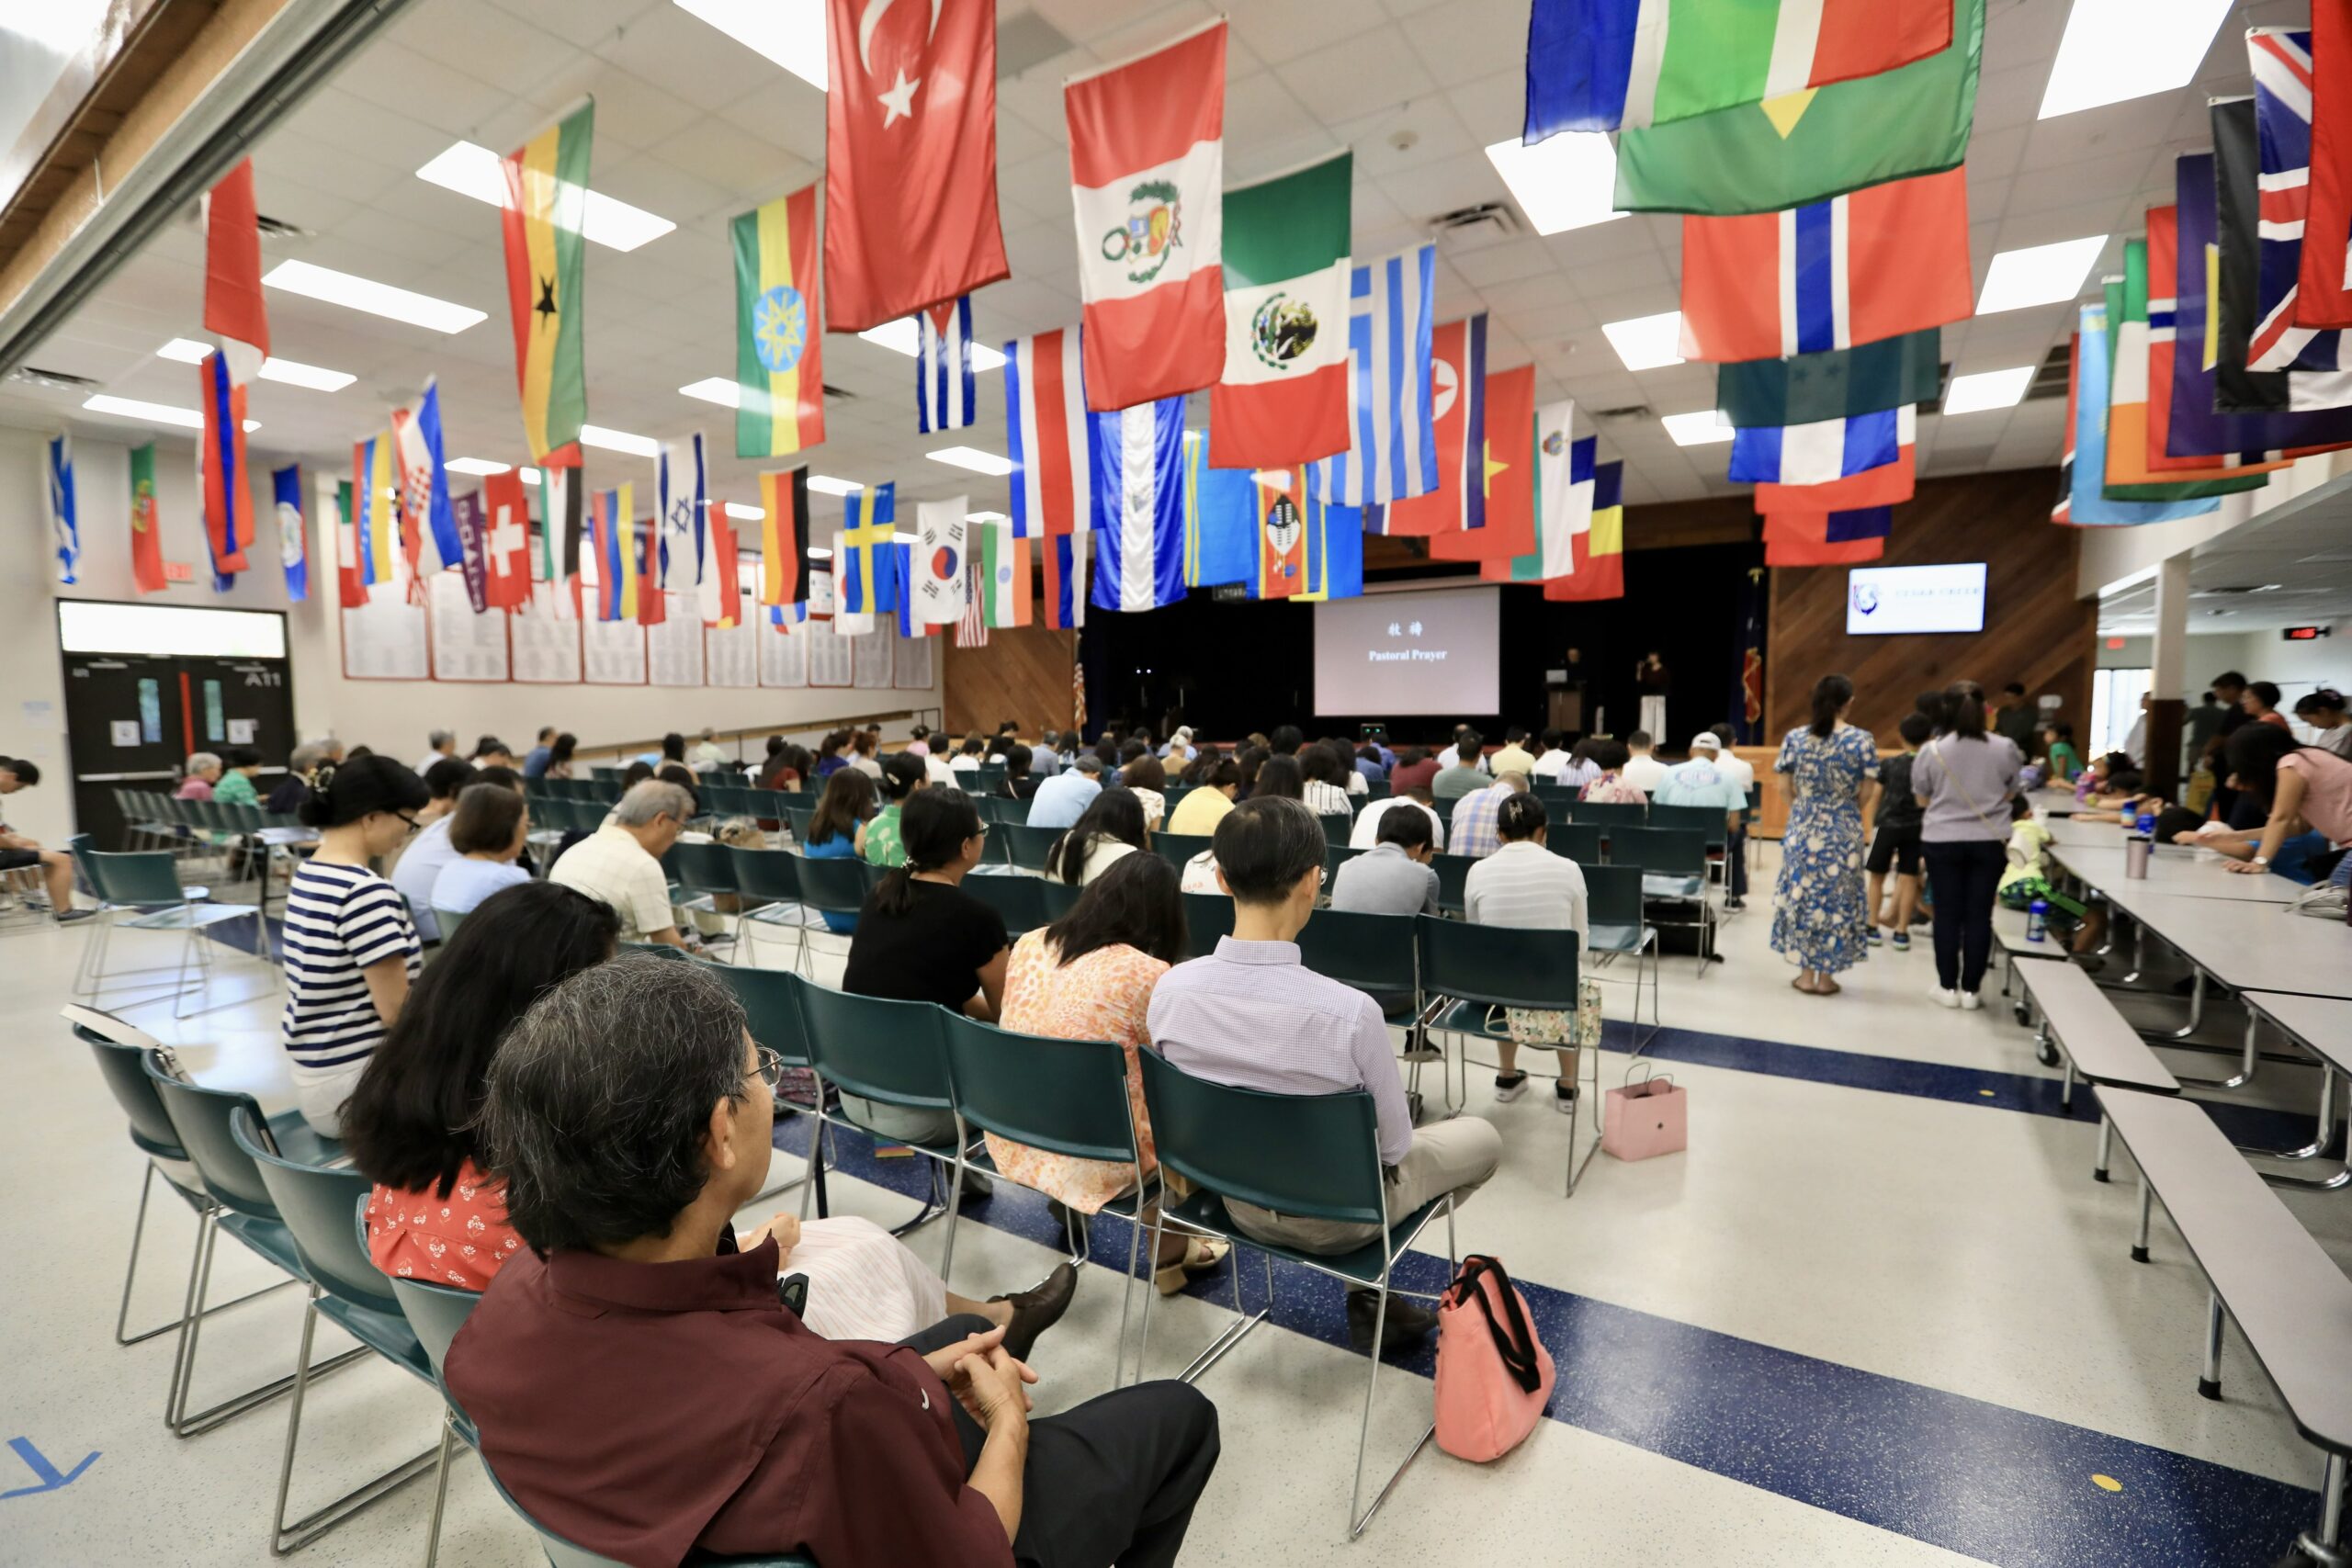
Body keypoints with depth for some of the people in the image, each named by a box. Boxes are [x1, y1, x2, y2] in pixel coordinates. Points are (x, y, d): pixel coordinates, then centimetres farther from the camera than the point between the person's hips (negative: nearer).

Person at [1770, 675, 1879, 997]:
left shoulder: (1794, 738, -3)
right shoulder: (1861, 739, -7)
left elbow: (1789, 790, 1)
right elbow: (1865, 794, -3)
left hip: (1802, 829, 1)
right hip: (1842, 832, -1)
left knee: (1801, 894, 10)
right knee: (1836, 899, 8)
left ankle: (1806, 974, 14)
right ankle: (1825, 976, 13)